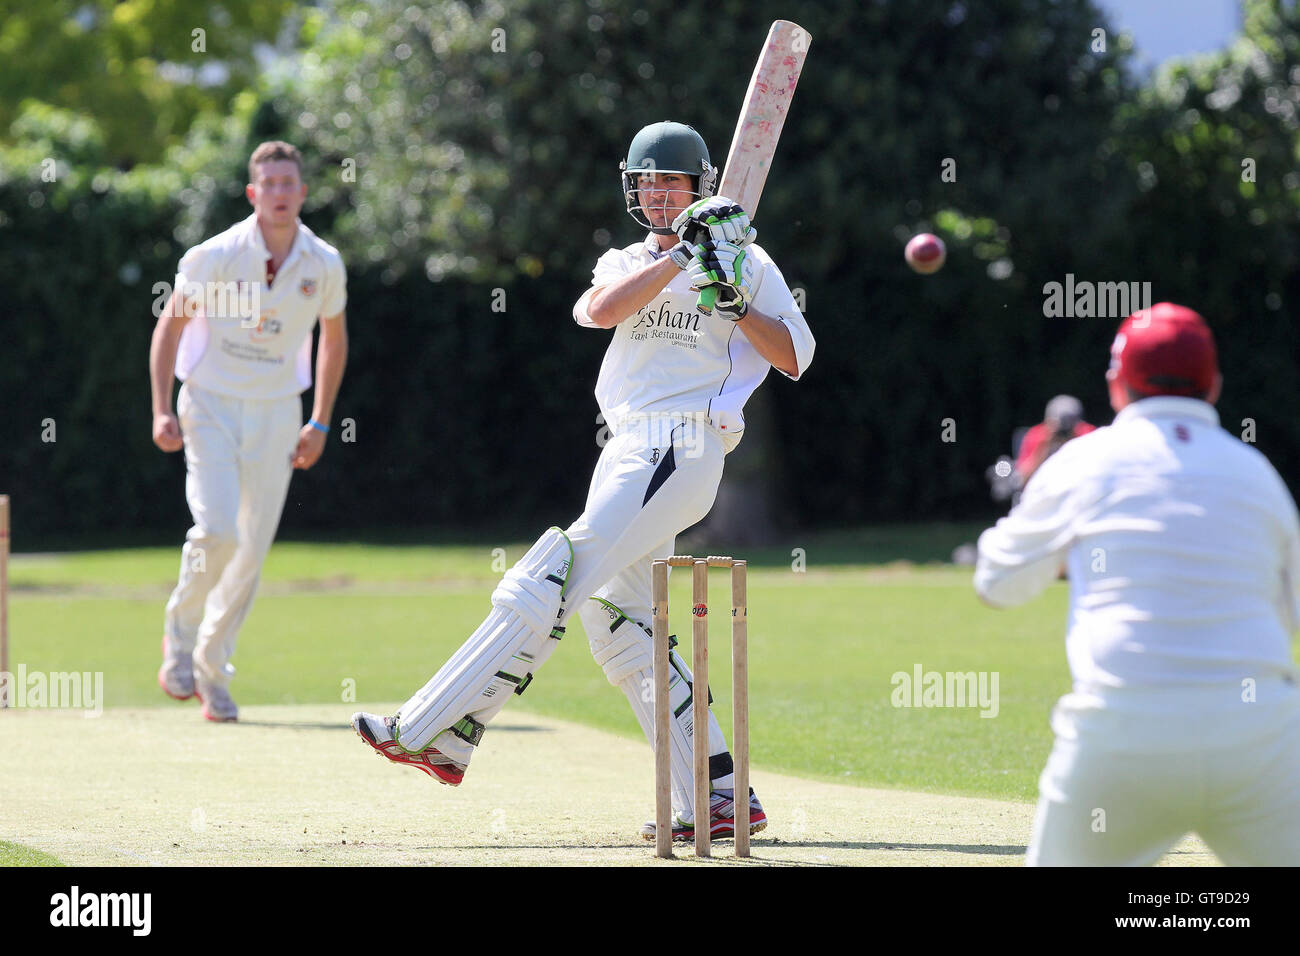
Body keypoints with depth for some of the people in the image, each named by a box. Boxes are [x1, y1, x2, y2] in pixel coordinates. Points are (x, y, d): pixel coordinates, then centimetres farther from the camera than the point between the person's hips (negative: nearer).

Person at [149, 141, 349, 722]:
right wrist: (162, 410, -11)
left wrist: (321, 424, 11)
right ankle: (180, 634, 7)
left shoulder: (324, 265, -2)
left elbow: (334, 337, 14)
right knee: (218, 530, -20)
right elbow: (170, 326, -2)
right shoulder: (214, 257, -11)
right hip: (212, 407, -3)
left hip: (277, 414, 3)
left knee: (253, 549, 1)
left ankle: (211, 669, 17)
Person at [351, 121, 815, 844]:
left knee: (551, 583, -16)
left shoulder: (746, 261, 6)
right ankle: (721, 796, 1)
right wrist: (681, 254, -10)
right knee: (619, 624, 2)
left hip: (682, 449, -7)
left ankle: (432, 731, -21)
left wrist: (731, 300, -12)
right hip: (628, 452, 8)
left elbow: (795, 356, -1)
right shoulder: (628, 262, 20)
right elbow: (601, 309, -4)